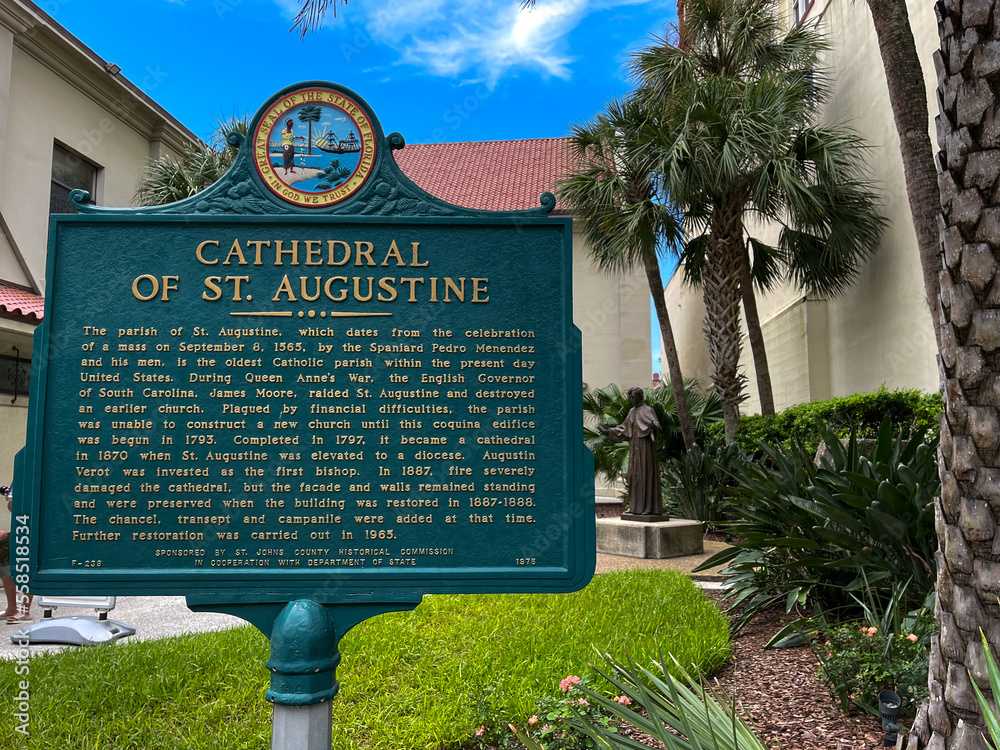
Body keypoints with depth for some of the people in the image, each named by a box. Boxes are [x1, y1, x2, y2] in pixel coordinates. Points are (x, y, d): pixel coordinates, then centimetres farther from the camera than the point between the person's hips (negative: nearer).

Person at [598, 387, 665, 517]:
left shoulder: (648, 410, -8)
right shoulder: (632, 411, 15)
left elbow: (656, 424, -24)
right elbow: (624, 428, 23)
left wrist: (653, 426, -48)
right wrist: (608, 431, 20)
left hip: (645, 447, -8)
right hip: (635, 449, 8)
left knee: (647, 474, -8)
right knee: (635, 476, 6)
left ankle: (650, 507, -5)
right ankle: (638, 506, 11)